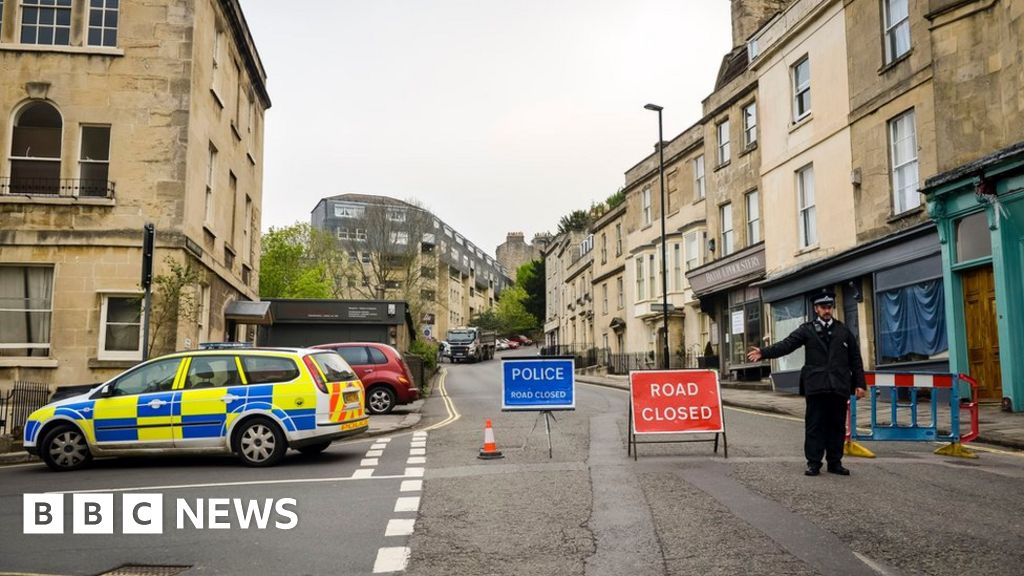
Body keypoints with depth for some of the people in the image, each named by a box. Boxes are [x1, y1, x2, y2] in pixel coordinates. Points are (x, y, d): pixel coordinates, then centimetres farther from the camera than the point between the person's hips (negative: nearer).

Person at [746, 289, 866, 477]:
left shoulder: (844, 331, 13)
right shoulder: (807, 329, 6)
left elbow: (856, 359, 13)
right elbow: (786, 345, -6)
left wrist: (860, 384, 5)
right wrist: (764, 352, -21)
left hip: (839, 387, 2)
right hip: (816, 386, -2)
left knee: (837, 425, 6)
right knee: (814, 425, 0)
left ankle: (835, 462, 15)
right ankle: (814, 463, 5)